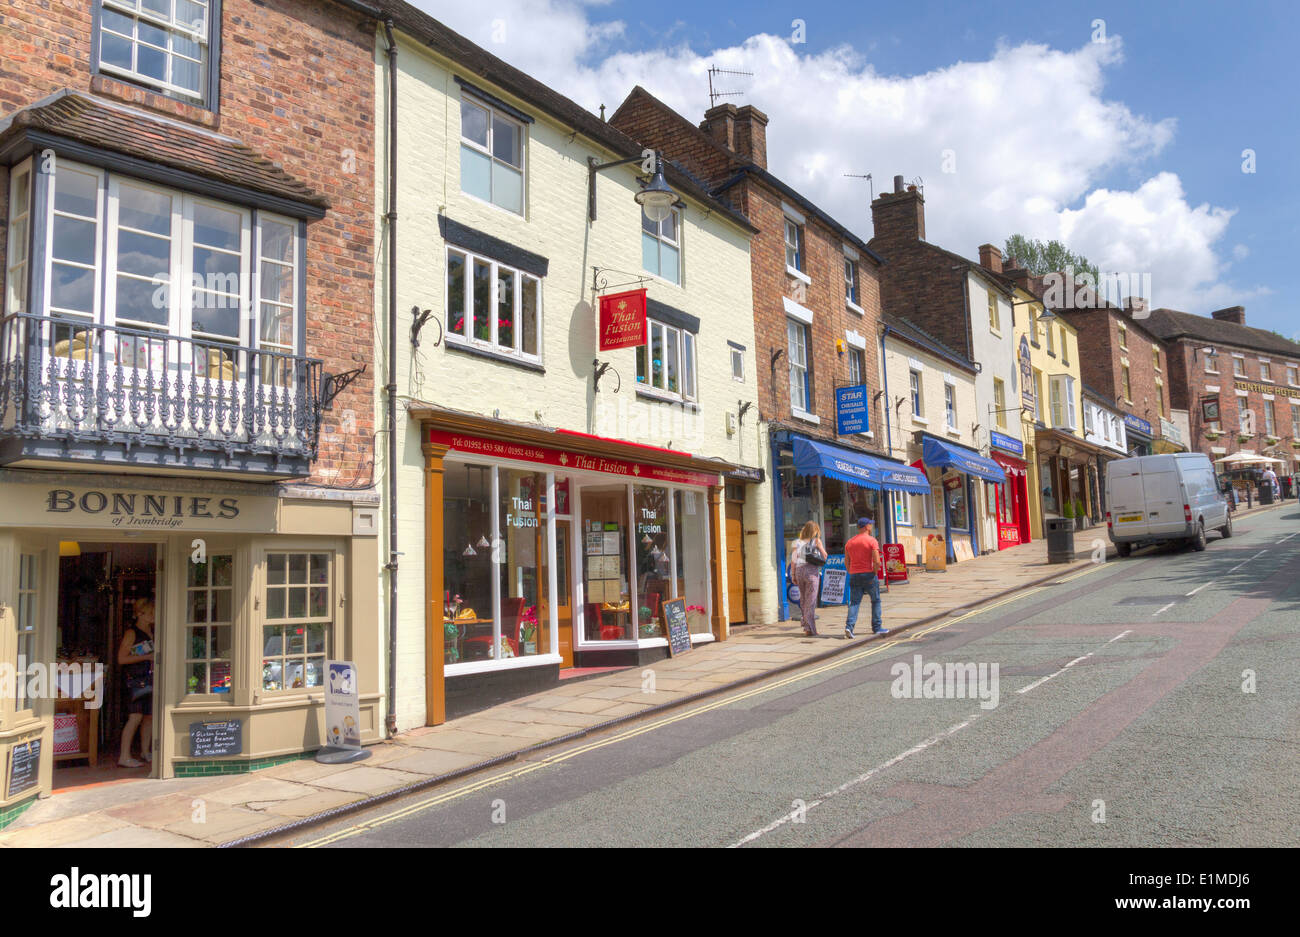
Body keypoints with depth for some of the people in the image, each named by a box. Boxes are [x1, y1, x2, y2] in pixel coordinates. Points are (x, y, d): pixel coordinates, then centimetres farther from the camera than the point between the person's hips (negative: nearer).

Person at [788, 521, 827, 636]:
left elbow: (793, 559, 3)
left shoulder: (797, 542, 8)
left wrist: (793, 575, 6)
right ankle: (810, 628, -5)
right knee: (811, 601, -1)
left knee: (803, 600, 16)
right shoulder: (816, 541, 0)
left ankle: (806, 626, 22)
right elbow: (824, 556, 6)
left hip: (799, 571, 4)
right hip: (812, 571, -4)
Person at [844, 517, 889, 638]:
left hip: (854, 575, 4)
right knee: (876, 601, 12)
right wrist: (875, 573, -2)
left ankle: (849, 626, -15)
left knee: (854, 602, 2)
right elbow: (877, 561, -15)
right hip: (869, 574, -4)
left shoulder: (849, 543, 10)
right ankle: (877, 627, 18)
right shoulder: (872, 541, -6)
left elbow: (847, 562, 10)